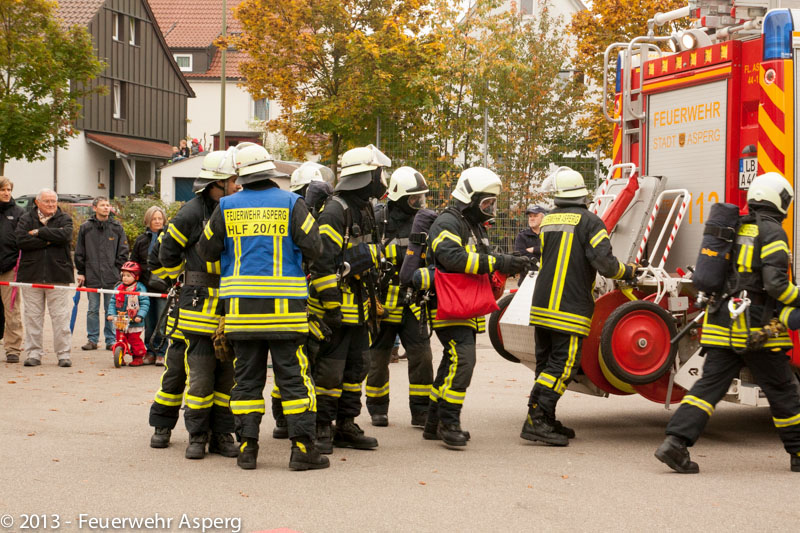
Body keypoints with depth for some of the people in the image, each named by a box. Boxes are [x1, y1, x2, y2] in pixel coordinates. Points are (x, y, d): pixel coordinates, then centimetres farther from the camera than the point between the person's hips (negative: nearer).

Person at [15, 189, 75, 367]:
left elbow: (65, 235, -13)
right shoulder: (26, 219, 9)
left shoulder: (64, 219, 8)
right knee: (32, 316, 3)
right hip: (32, 275, 1)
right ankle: (33, 354, 11)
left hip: (58, 275, -1)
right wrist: (49, 240, -12)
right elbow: (21, 240, -9)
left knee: (61, 316, -1)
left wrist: (38, 232, -9)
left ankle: (63, 354, 4)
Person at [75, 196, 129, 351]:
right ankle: (92, 339, 13)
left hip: (112, 277, 0)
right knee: (93, 309, 5)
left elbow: (123, 251, 8)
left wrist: (118, 269, 1)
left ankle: (111, 340, 10)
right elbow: (79, 252, 8)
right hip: (92, 276, 0)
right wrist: (81, 272, 4)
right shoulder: (86, 228, 5)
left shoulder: (117, 227, 5)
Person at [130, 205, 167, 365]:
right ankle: (150, 352, 15)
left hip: (164, 287, -3)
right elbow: (133, 264, 14)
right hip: (145, 286, 3)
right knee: (148, 322, 7)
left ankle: (161, 353, 6)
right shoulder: (141, 240, 11)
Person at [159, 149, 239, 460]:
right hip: (200, 303, -5)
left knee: (228, 373, 7)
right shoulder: (192, 212, -7)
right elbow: (168, 253, 1)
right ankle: (197, 437, 5)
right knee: (201, 373, -4)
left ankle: (222, 435, 14)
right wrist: (185, 279, 10)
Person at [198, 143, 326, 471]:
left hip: (241, 307, 2)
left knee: (247, 377, 9)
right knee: (293, 376, 2)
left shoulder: (227, 207, 3)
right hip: (283, 306, -2)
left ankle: (247, 447, 8)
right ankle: (302, 447, 0)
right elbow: (313, 249, -6)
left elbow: (207, 250, 9)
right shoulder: (291, 204, -3)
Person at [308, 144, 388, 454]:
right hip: (336, 307, -10)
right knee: (329, 369, -5)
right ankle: (321, 429, 3)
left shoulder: (364, 210, 16)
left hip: (358, 306, 10)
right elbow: (322, 261, -21)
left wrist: (372, 300, 23)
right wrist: (331, 305, -24)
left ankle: (346, 427, 21)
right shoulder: (334, 211, -16)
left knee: (355, 368, 13)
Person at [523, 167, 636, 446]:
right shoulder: (588, 221, -7)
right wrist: (627, 271, 5)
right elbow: (604, 263, -15)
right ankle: (535, 420, -15)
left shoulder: (548, 220, 14)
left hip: (542, 305, 7)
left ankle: (546, 421, 16)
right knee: (562, 364, -6)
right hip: (570, 307, -7)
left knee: (547, 363, 13)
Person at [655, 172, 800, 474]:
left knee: (710, 385, 1)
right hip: (756, 326, -6)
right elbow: (775, 282, -18)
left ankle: (675, 442, -13)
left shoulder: (736, 228, 16)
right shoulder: (772, 232, -8)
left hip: (722, 323, 7)